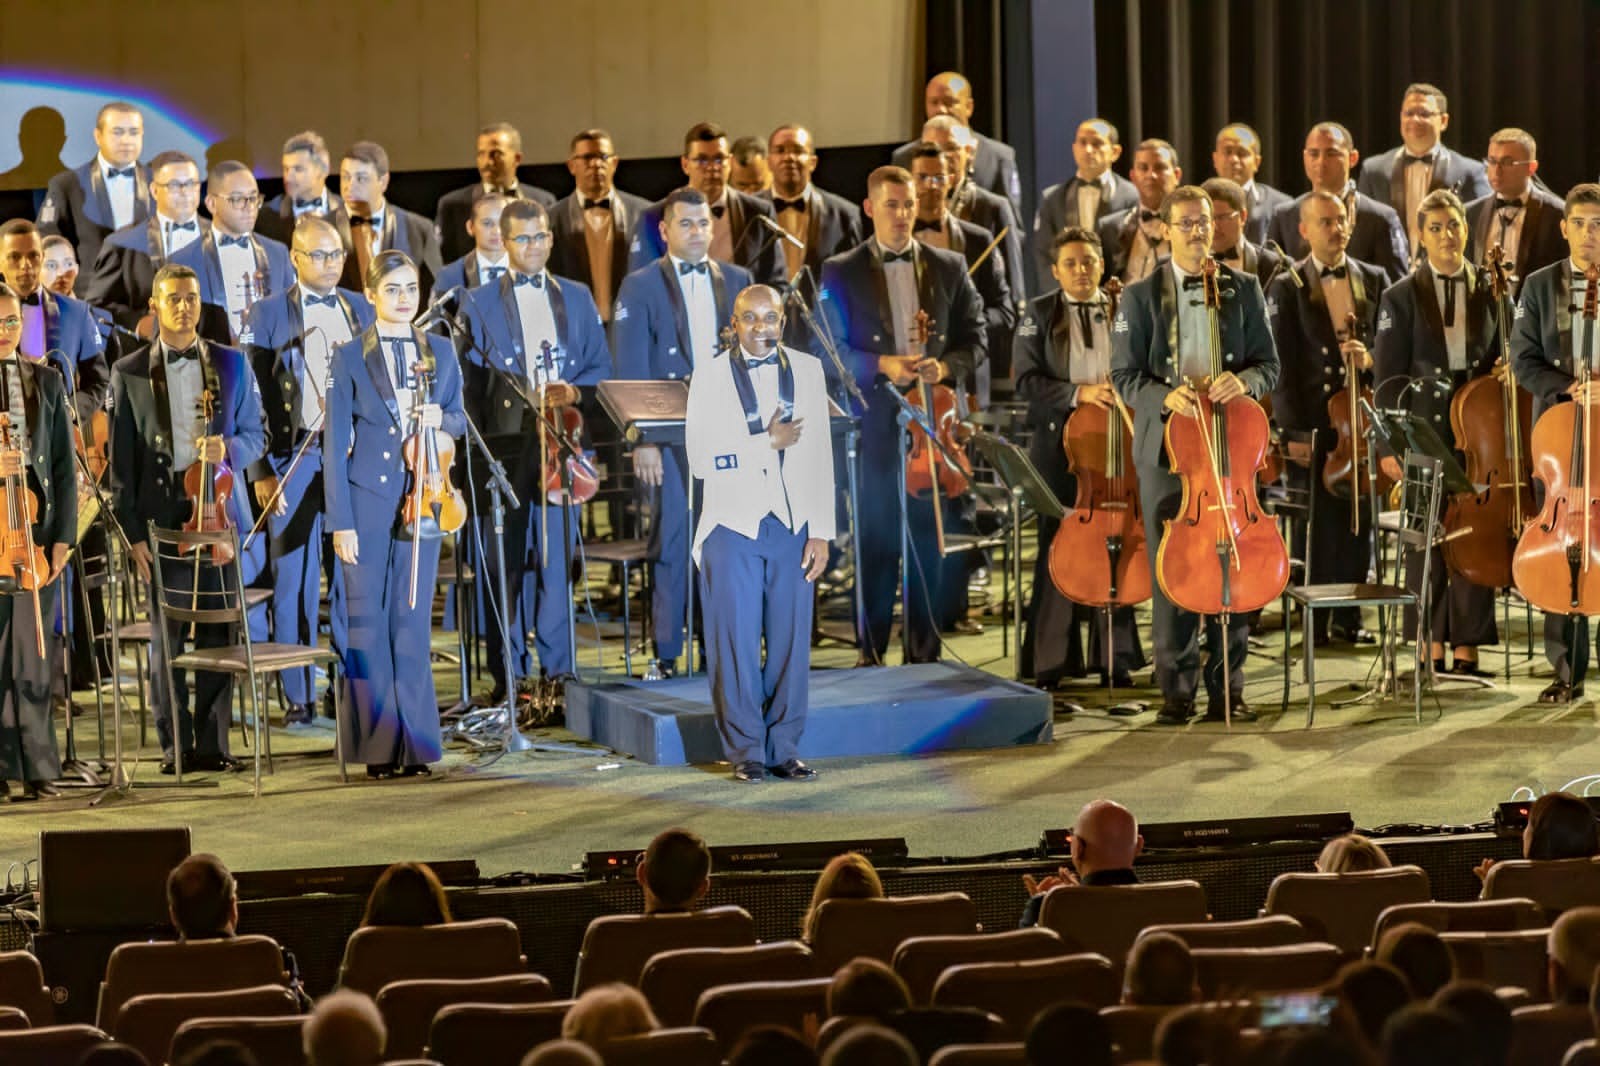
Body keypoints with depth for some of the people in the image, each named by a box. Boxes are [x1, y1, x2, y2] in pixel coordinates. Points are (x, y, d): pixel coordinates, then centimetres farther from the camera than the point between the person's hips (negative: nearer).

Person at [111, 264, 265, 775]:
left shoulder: (232, 364, 10)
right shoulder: (130, 372, 4)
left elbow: (257, 435, 13)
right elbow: (121, 459, 2)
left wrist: (228, 449, -11)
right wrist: (132, 531, -4)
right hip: (161, 517, -2)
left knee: (219, 631, 1)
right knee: (168, 634, 1)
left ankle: (212, 744, 9)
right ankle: (175, 747, 8)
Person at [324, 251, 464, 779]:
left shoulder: (440, 352, 10)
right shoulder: (350, 357, 1)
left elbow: (458, 419, 19)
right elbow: (335, 443, -1)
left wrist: (441, 418, -7)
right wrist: (340, 520, -7)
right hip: (367, 499, -2)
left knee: (413, 622, 2)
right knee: (367, 623, -1)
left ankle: (416, 745, 7)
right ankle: (377, 745, 5)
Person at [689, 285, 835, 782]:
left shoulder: (807, 370, 9)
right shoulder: (710, 377, 3)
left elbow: (820, 456, 7)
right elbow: (700, 459, -6)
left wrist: (821, 532, 2)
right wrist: (767, 442, -10)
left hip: (791, 526, 2)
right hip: (733, 526, -2)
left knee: (791, 642, 2)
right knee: (736, 643, -2)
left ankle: (784, 749, 9)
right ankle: (745, 751, 6)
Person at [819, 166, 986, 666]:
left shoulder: (950, 268, 10)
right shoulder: (841, 273, 3)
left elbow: (975, 338, 10)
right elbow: (830, 349, 0)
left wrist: (946, 367, -10)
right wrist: (882, 365, -15)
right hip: (873, 421, -2)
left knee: (929, 540, 4)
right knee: (875, 539, 0)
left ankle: (924, 652, 10)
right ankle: (871, 652, 7)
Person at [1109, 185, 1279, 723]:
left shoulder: (1244, 290, 9)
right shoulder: (1141, 296, 5)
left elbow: (1268, 364, 8)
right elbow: (1125, 376, 1)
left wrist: (1242, 381, -16)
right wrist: (1165, 397, -19)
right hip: (1165, 447, -1)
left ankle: (1227, 688, 9)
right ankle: (1177, 689, 5)